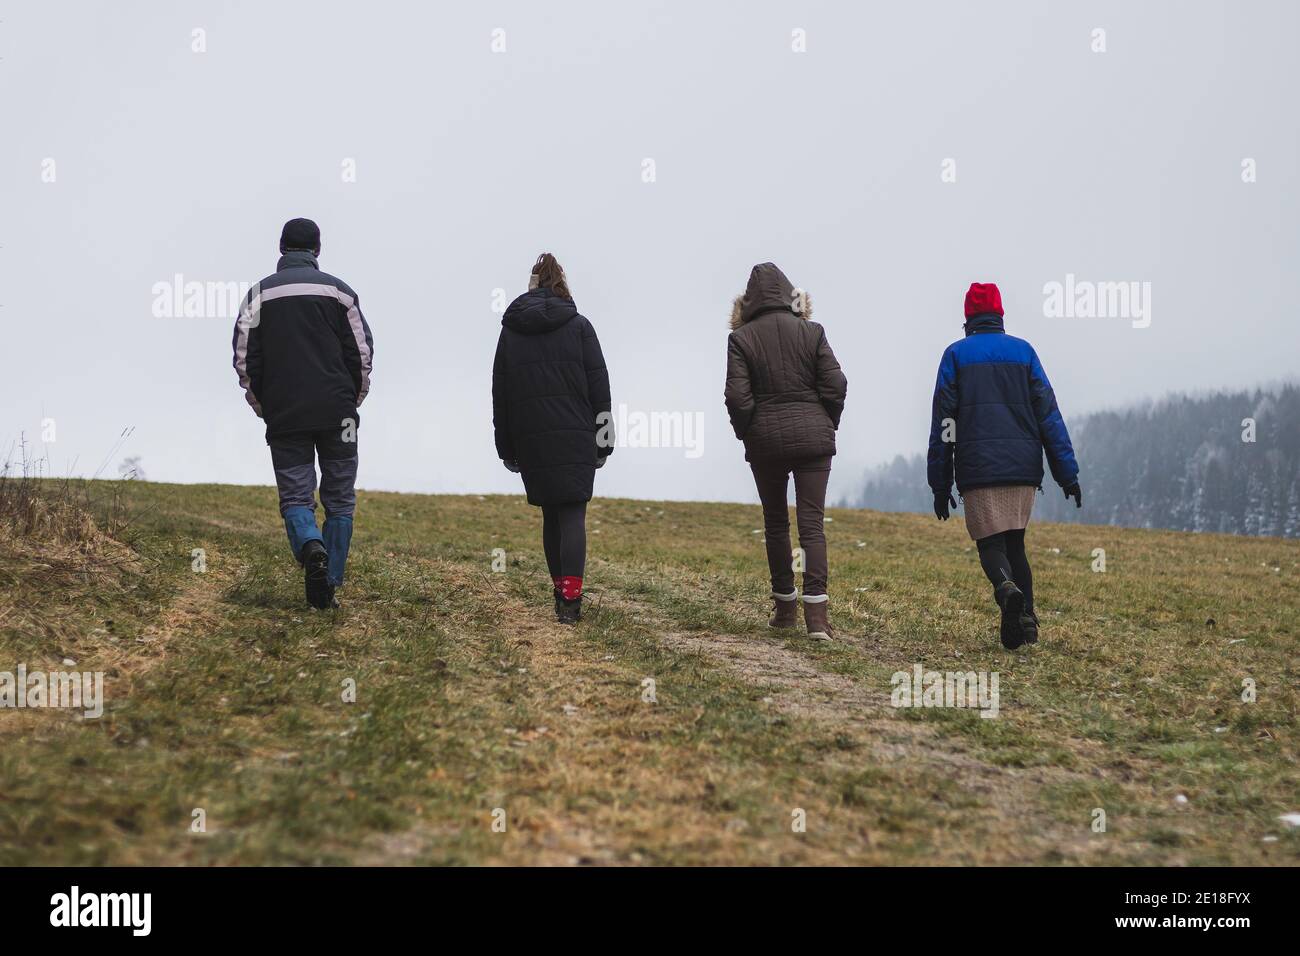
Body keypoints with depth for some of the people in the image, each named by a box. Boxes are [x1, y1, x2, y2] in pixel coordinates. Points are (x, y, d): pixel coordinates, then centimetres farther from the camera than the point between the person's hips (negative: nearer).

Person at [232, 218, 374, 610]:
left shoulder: (260, 294, 5)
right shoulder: (337, 290, 2)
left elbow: (244, 357, 2)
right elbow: (363, 350, 0)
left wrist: (261, 405, 13)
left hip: (284, 416, 1)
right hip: (337, 415, 0)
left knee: (295, 496, 4)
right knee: (339, 499, 8)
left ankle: (311, 546, -27)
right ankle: (328, 587, 4)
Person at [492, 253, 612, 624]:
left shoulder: (510, 330, 8)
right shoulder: (579, 326, 1)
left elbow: (499, 392, 9)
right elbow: (599, 385, -1)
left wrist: (506, 447, 14)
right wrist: (604, 437, 3)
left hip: (530, 440, 3)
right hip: (574, 436, -3)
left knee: (551, 514, 14)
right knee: (572, 513, -6)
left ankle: (561, 593, 17)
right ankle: (570, 598, -20)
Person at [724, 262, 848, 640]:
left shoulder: (742, 338, -4)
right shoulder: (812, 332, 0)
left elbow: (737, 396, -9)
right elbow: (835, 385, -3)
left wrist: (746, 432, 6)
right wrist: (826, 425, 11)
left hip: (766, 439, 0)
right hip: (813, 438, 0)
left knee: (775, 523, 14)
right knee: (812, 523, -2)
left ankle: (785, 605, 19)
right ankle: (816, 610, -15)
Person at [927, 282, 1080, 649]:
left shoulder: (955, 355, 6)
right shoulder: (1023, 351, 10)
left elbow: (943, 423, 2)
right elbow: (1049, 415, 5)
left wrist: (940, 485, 5)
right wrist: (1067, 472, 5)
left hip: (978, 469, -2)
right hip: (1024, 468, 2)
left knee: (991, 544, 1)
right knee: (1015, 543, 15)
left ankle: (1007, 589, -31)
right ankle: (1027, 619, 0)